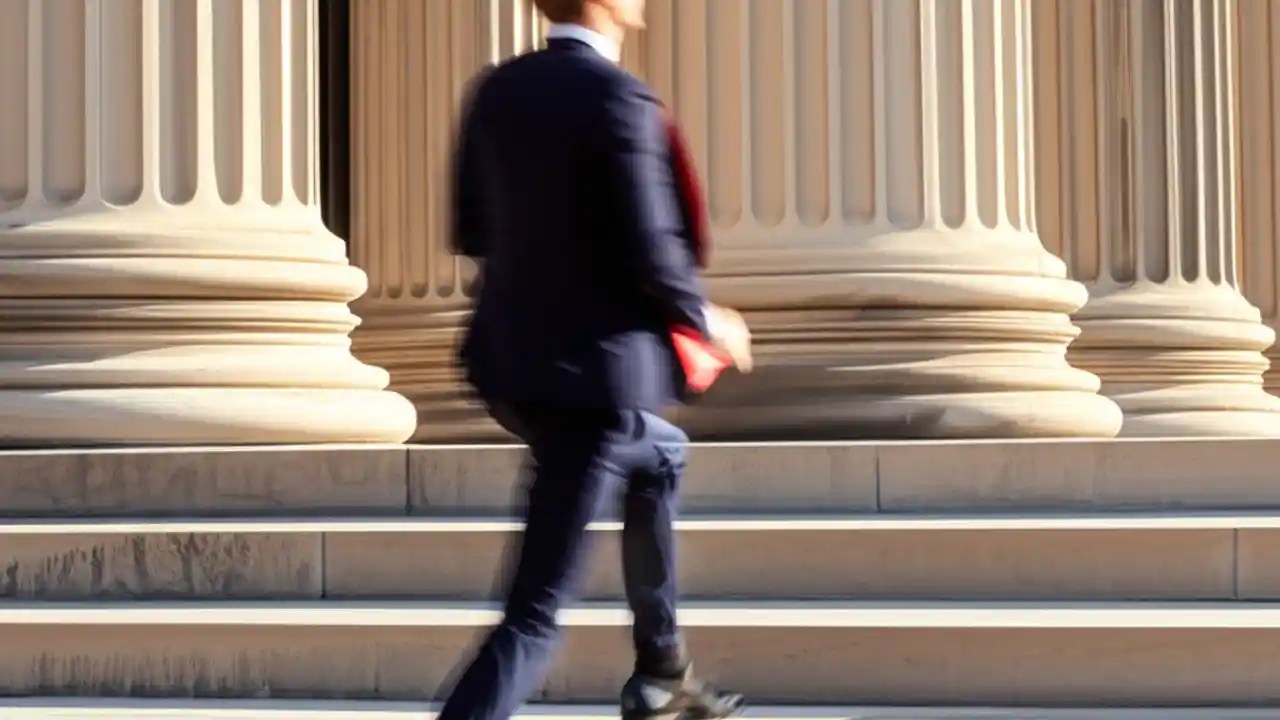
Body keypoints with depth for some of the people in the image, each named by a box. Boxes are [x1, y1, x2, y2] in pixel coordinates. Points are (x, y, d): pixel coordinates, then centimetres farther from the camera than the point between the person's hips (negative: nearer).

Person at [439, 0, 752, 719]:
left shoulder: (498, 90, 5)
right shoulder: (619, 99, -17)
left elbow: (472, 232, 12)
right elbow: (652, 251, -19)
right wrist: (705, 319, 0)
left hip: (510, 364, 9)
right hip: (591, 372, -8)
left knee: (659, 457, 34)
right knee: (538, 610, -5)